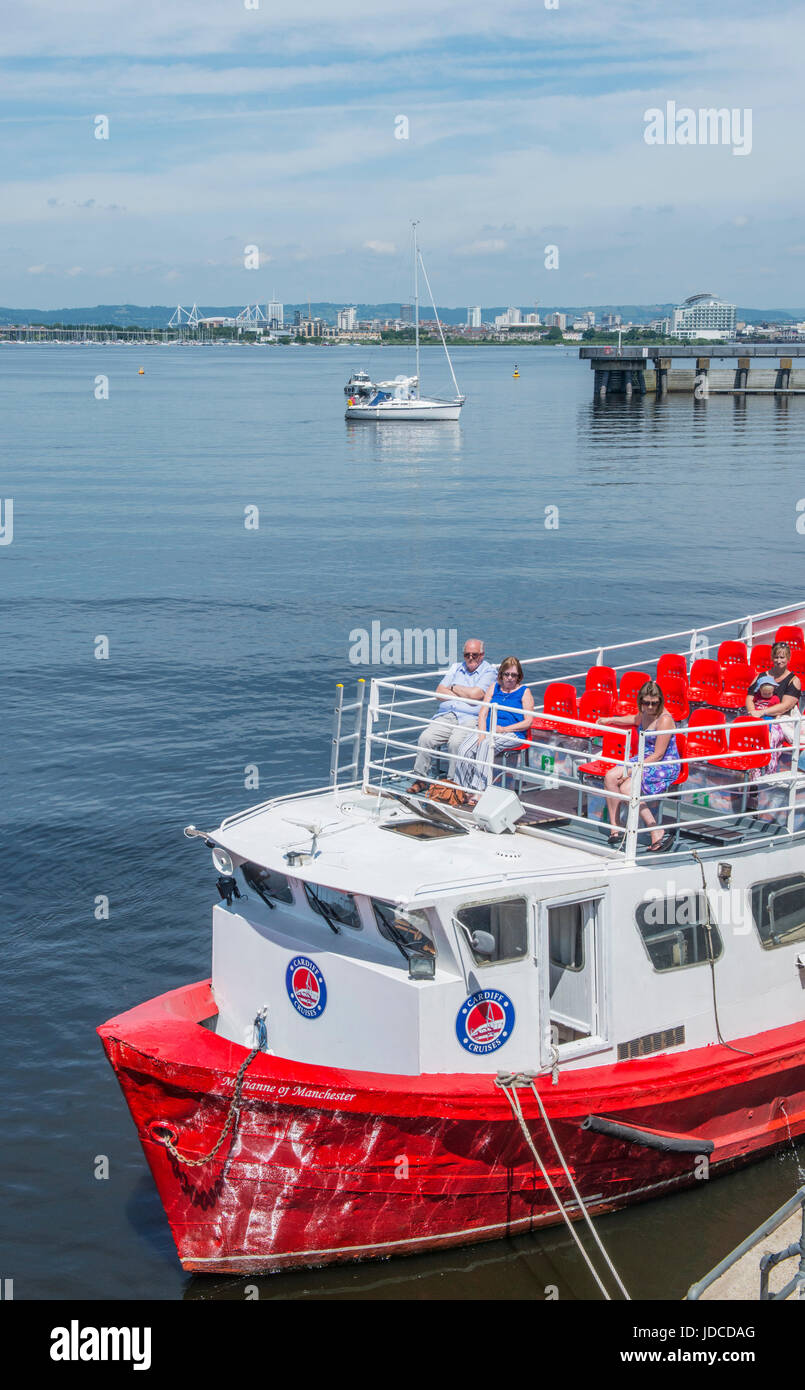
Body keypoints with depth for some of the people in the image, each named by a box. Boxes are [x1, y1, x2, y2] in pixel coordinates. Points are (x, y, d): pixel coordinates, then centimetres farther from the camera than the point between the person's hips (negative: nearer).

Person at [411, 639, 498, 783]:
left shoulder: (488, 671, 5)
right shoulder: (456, 667, 22)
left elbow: (475, 695, -11)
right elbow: (439, 692, 13)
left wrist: (454, 688, 5)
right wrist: (464, 695, 0)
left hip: (469, 719, -5)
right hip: (446, 716, 5)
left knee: (456, 742, -33)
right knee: (425, 738, -20)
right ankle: (420, 780, -12)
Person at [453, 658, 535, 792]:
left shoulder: (524, 692, 5)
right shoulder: (494, 688, 17)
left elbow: (528, 722, -3)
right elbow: (483, 713, 10)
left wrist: (504, 729, -14)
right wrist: (482, 734, -8)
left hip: (512, 733, -4)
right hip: (487, 728, 4)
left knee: (486, 745, -36)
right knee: (465, 749, -25)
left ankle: (478, 788, -38)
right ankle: (462, 788, -23)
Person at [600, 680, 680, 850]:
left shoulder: (664, 719, -21)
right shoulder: (644, 714, 5)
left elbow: (658, 755, -22)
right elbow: (635, 719, 35)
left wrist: (632, 771, -23)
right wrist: (610, 720, 36)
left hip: (666, 766, -9)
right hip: (645, 759, 9)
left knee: (626, 788, -27)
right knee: (610, 777, -9)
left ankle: (656, 831, -22)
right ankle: (614, 828, -7)